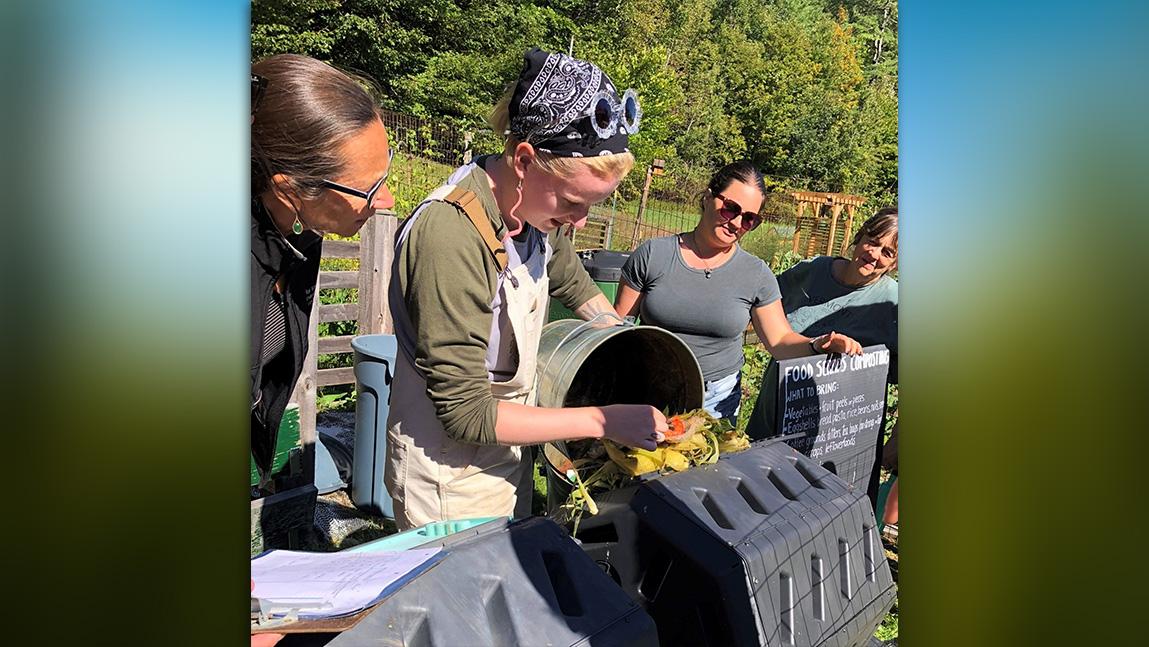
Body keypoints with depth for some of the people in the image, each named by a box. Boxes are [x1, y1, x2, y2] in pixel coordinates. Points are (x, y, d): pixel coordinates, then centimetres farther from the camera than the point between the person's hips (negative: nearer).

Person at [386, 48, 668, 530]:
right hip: (451, 484, -7)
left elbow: (574, 284, 15)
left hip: (506, 456, 7)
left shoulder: (531, 203, -8)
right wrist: (602, 422, -23)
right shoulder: (451, 237, -32)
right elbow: (465, 411, -27)